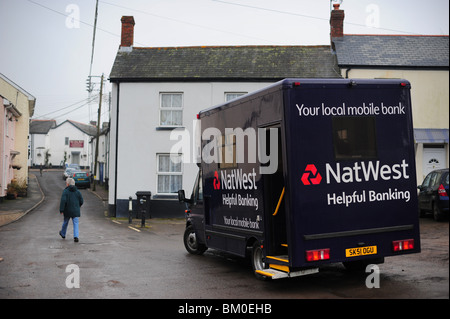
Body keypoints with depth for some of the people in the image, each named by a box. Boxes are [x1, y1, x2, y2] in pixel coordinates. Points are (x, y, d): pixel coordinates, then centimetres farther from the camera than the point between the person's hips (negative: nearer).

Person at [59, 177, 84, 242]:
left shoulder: (65, 191, -8)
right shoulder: (77, 191, 3)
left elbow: (63, 201, -17)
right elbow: (81, 201, 6)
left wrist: (61, 210, -14)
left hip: (67, 211, -1)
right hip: (76, 211, 1)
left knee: (65, 222, 18)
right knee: (76, 224, 1)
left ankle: (63, 234, 40)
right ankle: (76, 236, -14)